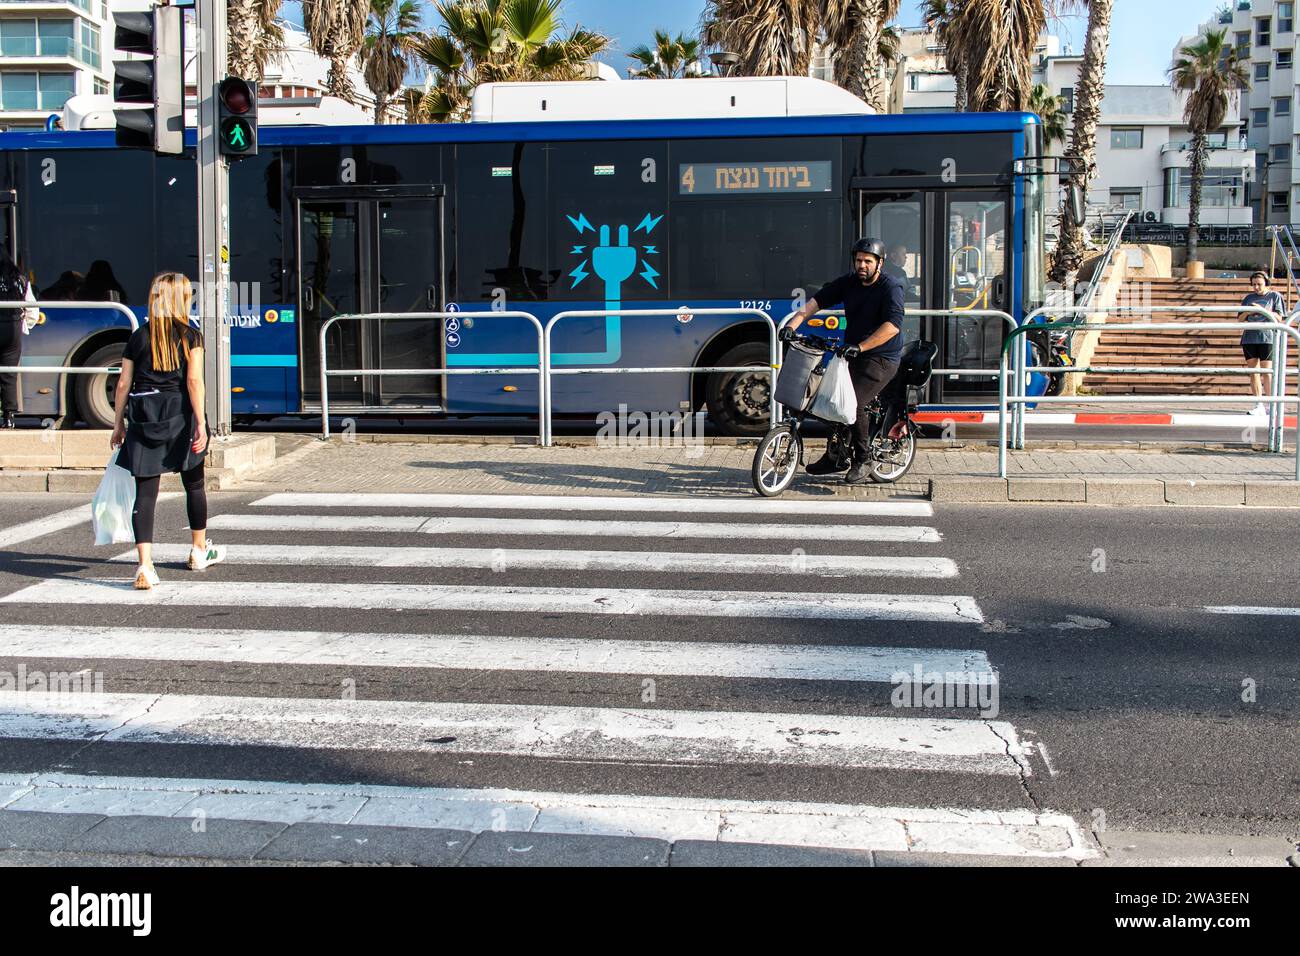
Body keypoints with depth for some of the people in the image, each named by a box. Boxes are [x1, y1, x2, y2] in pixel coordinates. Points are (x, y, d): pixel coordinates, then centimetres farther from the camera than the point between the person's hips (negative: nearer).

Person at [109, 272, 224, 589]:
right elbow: (194, 381, -11)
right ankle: (200, 550, 36)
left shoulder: (139, 337, 6)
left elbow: (124, 383, 6)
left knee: (145, 491, -2)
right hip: (180, 415, -1)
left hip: (143, 419, 1)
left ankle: (145, 565, -15)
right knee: (194, 484, 19)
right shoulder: (190, 336, -2)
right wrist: (200, 423, -11)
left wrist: (119, 423, 14)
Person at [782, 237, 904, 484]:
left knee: (853, 402, -21)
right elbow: (818, 300, -1)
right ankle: (834, 457, 16)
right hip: (852, 354, 7)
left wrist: (859, 347, -36)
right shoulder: (849, 282, 5)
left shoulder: (891, 287, -14)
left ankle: (862, 460, -4)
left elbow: (893, 325, -28)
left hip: (881, 359, -7)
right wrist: (793, 323, -17)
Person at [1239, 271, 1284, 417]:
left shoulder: (1275, 296, 5)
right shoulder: (1249, 298, 16)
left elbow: (1279, 317, -3)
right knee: (1253, 372, 3)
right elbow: (1240, 319, 17)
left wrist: (1262, 310, -15)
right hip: (1249, 337, 5)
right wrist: (1247, 312, -5)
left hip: (1267, 337, -5)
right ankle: (1259, 405, 8)